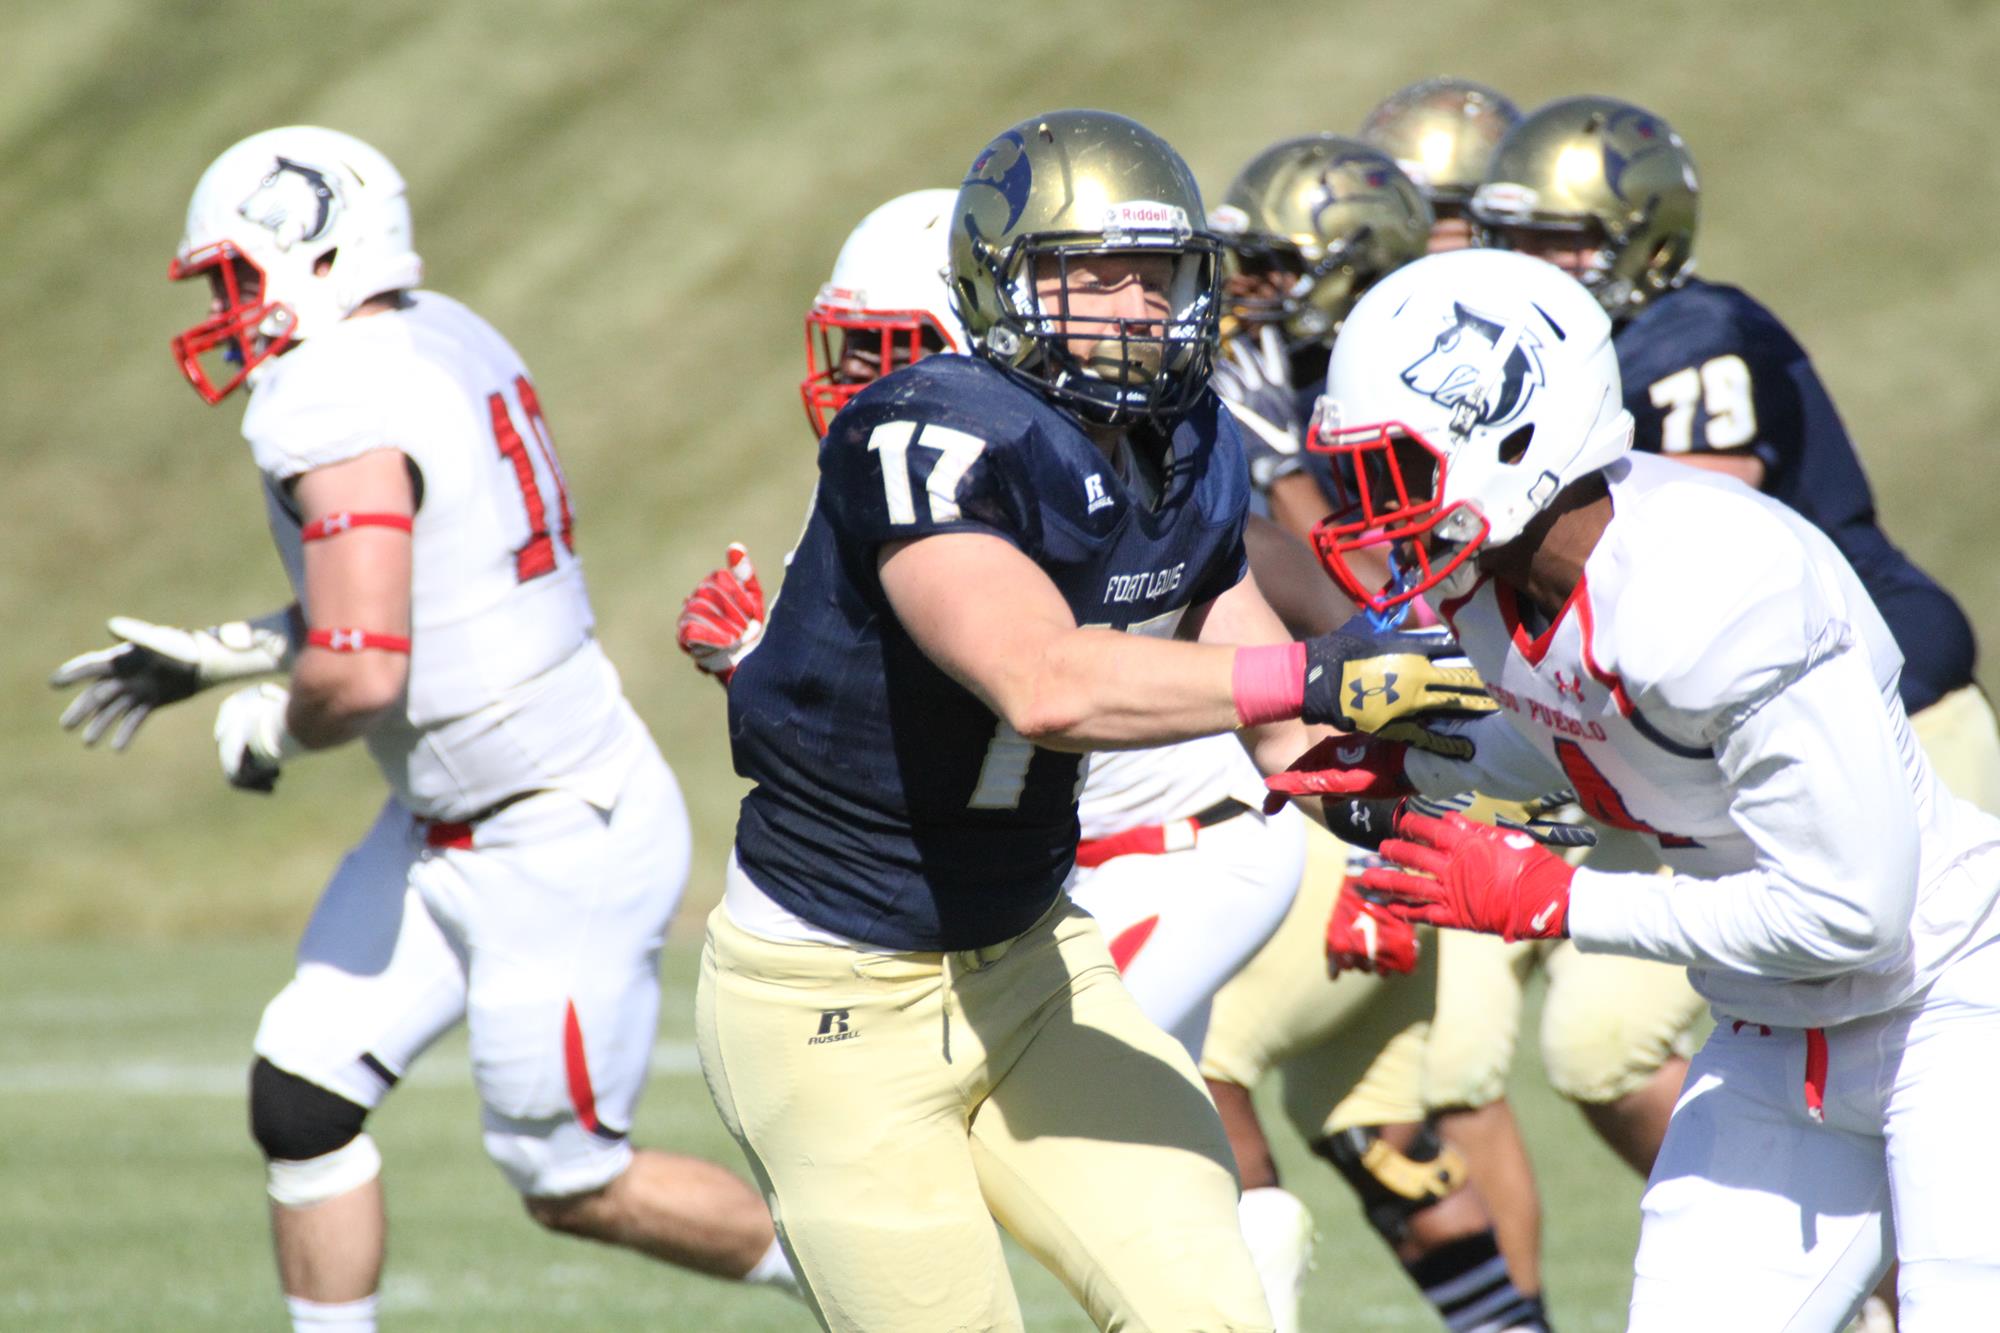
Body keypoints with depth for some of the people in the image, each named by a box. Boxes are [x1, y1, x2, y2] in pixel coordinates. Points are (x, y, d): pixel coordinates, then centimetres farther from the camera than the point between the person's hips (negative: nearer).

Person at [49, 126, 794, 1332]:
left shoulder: (340, 412, -24)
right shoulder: (441, 341, 5)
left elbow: (361, 675, -33)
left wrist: (272, 727, -10)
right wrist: (217, 655, 17)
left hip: (562, 847, -10)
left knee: (574, 1186, 4)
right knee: (302, 1103, 7)